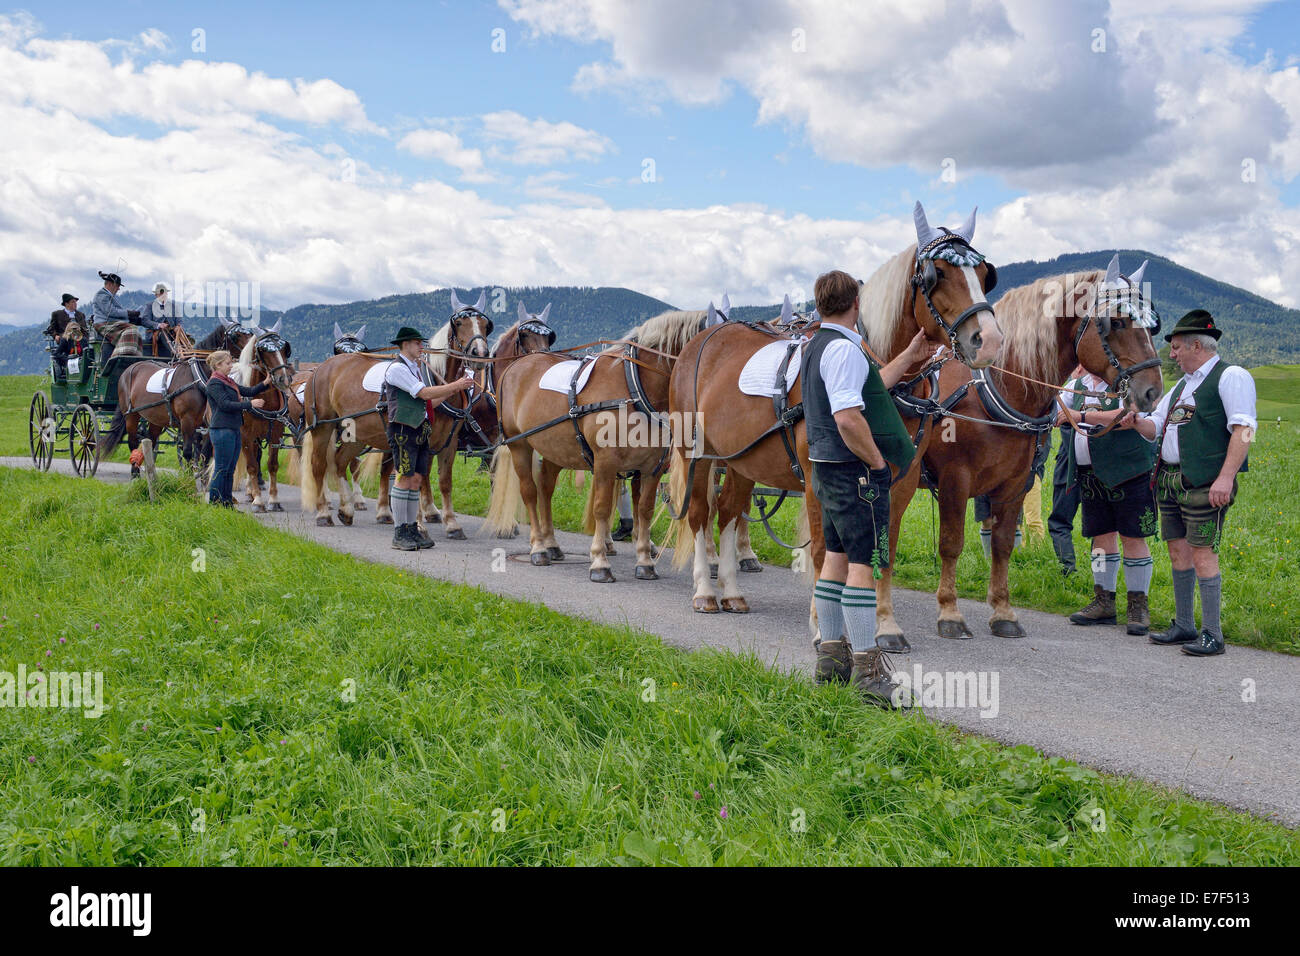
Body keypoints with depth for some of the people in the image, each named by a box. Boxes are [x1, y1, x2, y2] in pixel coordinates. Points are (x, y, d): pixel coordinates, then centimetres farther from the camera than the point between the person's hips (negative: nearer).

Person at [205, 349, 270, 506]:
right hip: (222, 430, -9)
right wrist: (250, 404, -21)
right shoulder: (214, 383, -11)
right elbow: (225, 404, -20)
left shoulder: (229, 381, 17)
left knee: (230, 470, 11)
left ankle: (228, 503, 16)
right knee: (221, 470, -6)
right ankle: (214, 503, -1)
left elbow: (248, 391, 16)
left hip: (234, 429, 9)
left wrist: (265, 384, 0)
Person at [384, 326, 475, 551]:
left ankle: (412, 529, 11)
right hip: (404, 429, -9)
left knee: (416, 480, 8)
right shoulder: (397, 368, -8)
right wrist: (456, 386, -11)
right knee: (404, 479, -6)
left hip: (420, 430, 9)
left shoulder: (414, 369, 21)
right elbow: (424, 393, -16)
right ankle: (399, 534, -2)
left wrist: (454, 390, 9)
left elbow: (428, 403, 18)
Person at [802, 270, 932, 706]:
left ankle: (831, 656, 23)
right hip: (856, 470, -10)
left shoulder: (817, 346, 15)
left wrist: (909, 357, 32)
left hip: (827, 468, 10)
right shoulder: (844, 348, -18)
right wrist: (878, 461, -16)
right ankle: (867, 668, -4)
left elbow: (869, 388, 27)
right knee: (864, 563, -7)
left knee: (837, 556, 15)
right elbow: (848, 418, -28)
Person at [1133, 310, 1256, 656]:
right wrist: (1137, 420, 1)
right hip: (1169, 480, 8)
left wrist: (1226, 477, -24)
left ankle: (1212, 634, -5)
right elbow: (1155, 428, 23)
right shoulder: (1181, 385, 22)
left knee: (1202, 554, -9)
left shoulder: (1231, 376, -5)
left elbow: (1243, 429, -15)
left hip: (1203, 483, -8)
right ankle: (1184, 625, 21)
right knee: (1178, 552, 11)